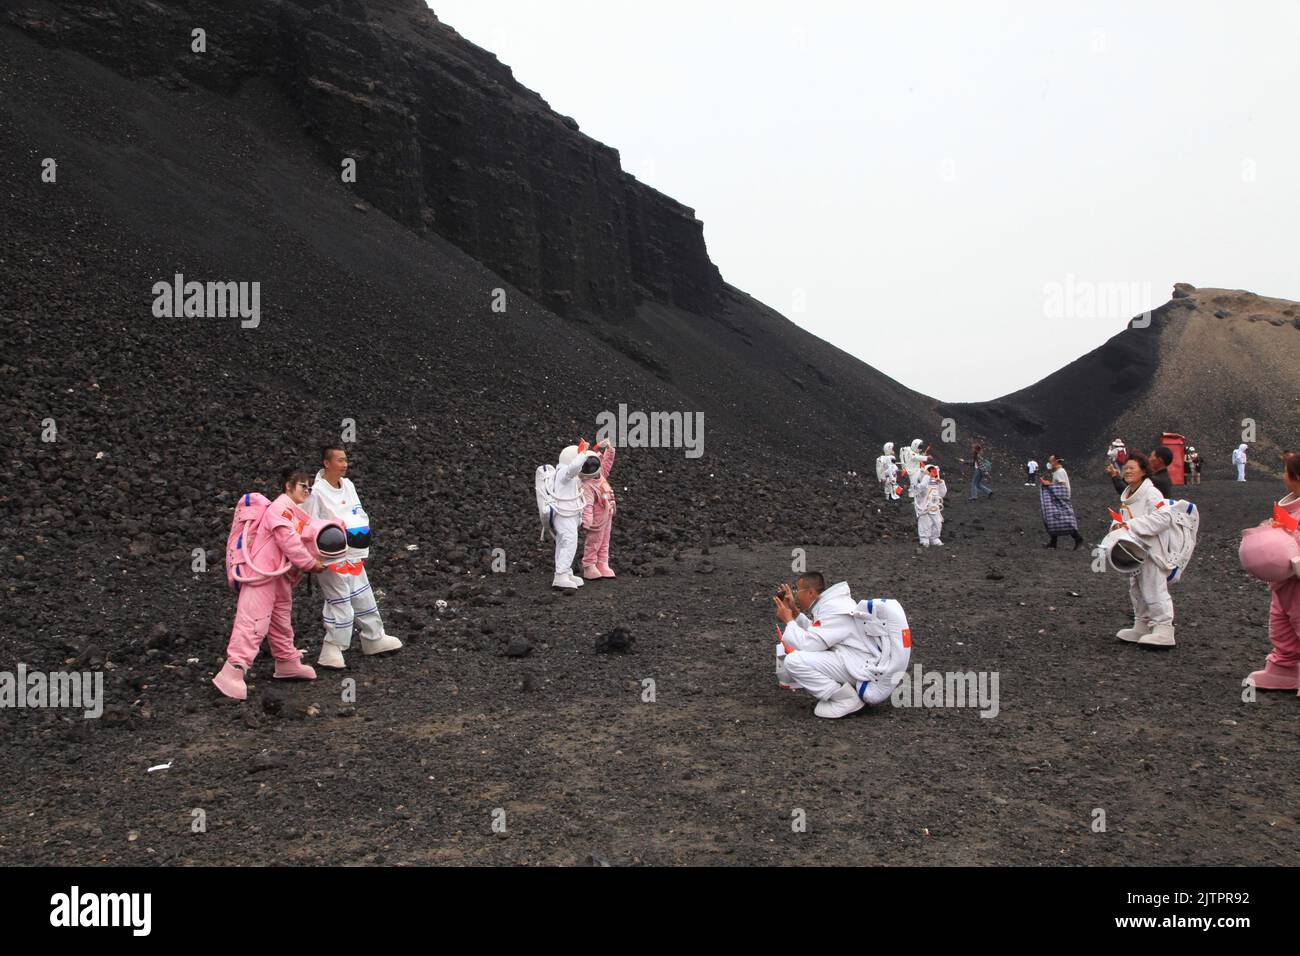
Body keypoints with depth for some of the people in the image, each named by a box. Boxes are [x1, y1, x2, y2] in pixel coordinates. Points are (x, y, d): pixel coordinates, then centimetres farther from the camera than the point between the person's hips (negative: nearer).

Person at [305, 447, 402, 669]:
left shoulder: (348, 485, 7)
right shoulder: (317, 492, -16)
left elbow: (360, 514, 15)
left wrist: (361, 527, -2)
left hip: (353, 554, 8)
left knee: (363, 597, 17)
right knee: (340, 602, -6)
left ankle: (374, 639, 32)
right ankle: (331, 652, 4)